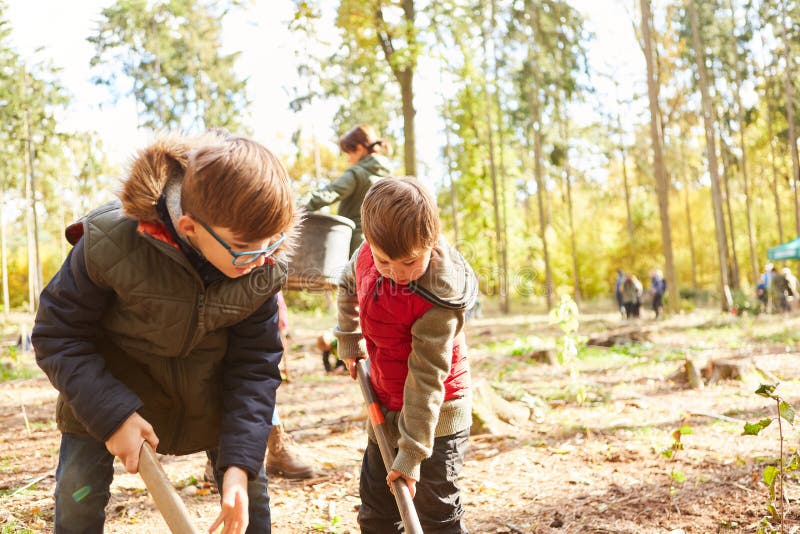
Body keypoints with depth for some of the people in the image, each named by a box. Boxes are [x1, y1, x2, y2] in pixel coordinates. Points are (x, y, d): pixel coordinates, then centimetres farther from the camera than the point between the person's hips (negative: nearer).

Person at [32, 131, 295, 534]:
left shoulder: (264, 269, -22)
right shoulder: (111, 242, -32)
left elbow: (255, 365, -14)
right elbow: (57, 334, -20)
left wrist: (240, 462, -24)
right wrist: (112, 414, -30)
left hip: (208, 385, 2)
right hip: (113, 376, -2)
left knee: (248, 487, 5)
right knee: (78, 494, -6)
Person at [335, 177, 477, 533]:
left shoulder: (439, 298, -30)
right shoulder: (368, 253, -12)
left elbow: (427, 377, -29)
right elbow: (349, 285, 13)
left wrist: (411, 453, -26)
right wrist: (350, 341, 10)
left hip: (435, 413, -6)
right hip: (386, 404, 7)